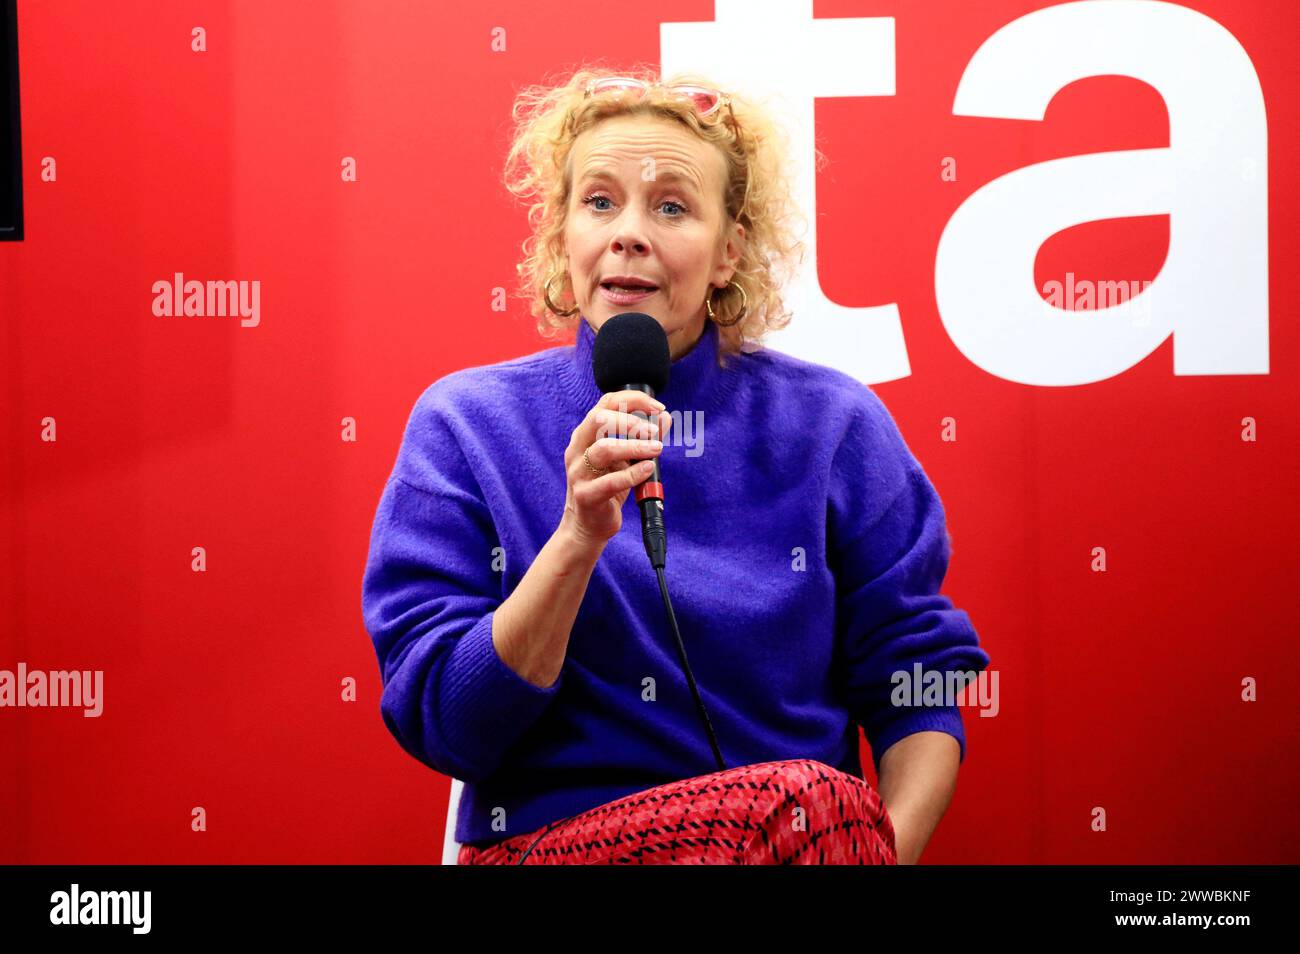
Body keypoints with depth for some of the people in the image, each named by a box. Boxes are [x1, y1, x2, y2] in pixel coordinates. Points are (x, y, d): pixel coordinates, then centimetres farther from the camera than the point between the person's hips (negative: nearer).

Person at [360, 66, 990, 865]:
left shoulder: (832, 428, 4)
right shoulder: (464, 425, 2)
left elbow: (922, 693, 6)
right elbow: (442, 725, -4)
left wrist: (887, 845, -13)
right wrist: (579, 538, -17)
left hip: (804, 839, 3)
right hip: (545, 844, -2)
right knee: (811, 802, -31)